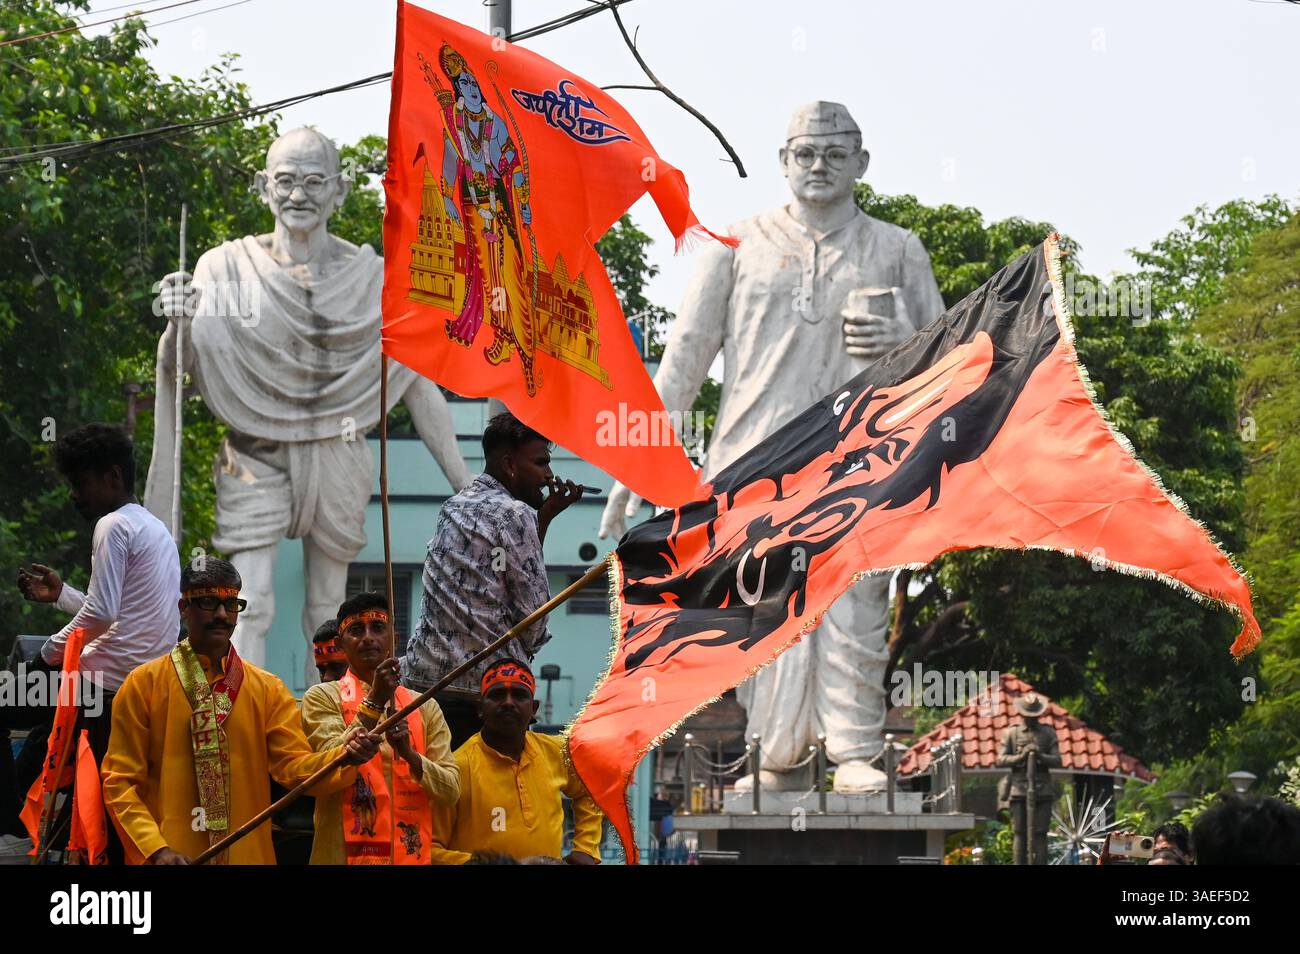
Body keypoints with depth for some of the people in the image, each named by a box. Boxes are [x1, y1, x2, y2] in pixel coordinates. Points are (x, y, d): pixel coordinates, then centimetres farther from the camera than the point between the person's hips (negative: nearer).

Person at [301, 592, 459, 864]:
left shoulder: (425, 708, 9)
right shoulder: (322, 698, 1)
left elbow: (450, 790, 2)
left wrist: (410, 754, -15)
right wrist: (374, 702, -18)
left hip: (412, 853, 3)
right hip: (344, 853, -3)